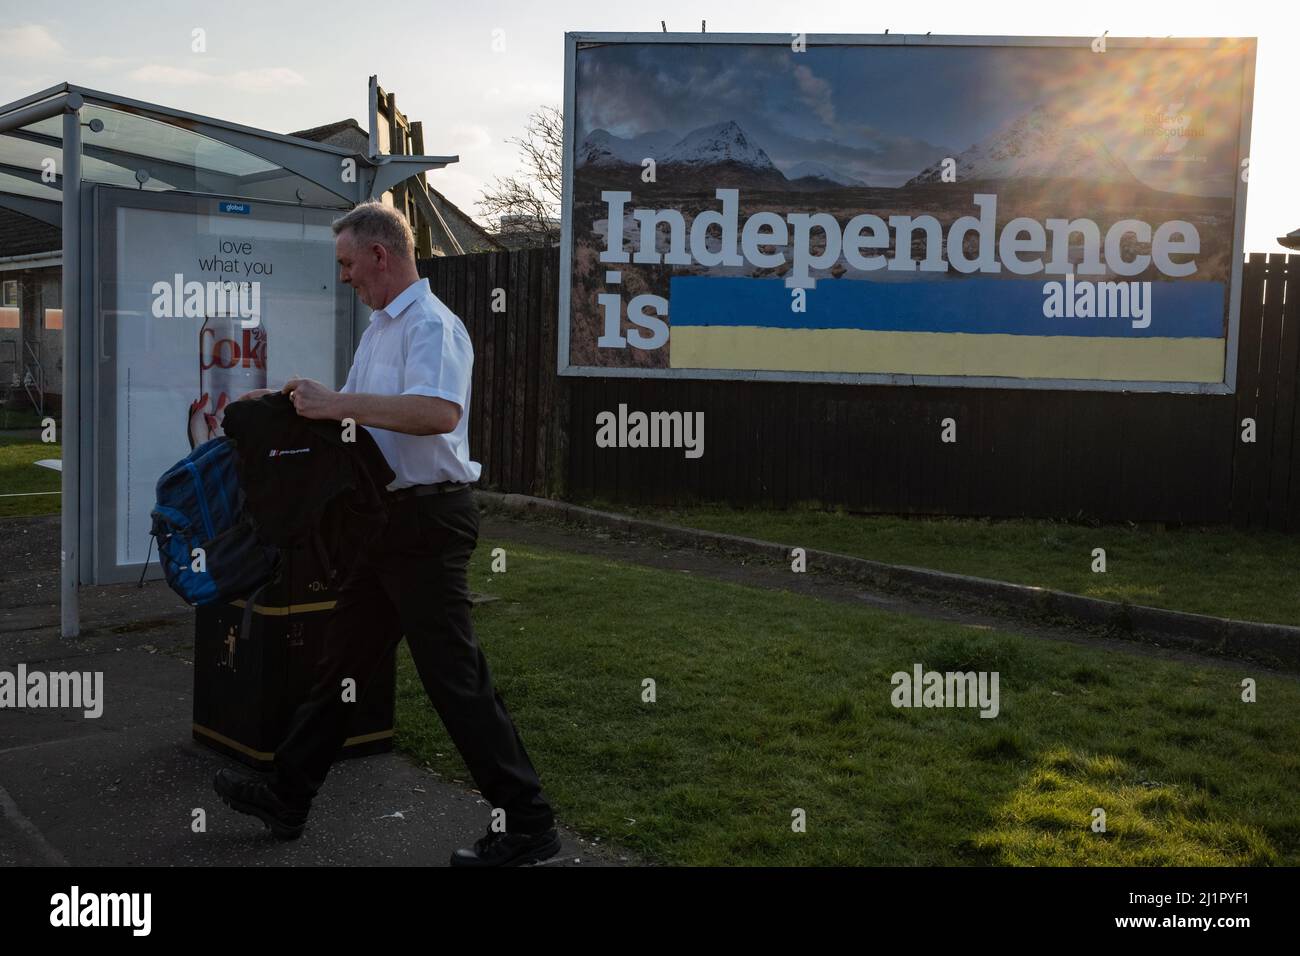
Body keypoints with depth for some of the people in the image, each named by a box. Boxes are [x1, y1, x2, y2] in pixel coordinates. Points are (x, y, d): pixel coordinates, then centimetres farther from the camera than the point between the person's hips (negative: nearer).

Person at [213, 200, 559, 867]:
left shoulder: (431, 324, -15)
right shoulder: (379, 327, 17)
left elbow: (439, 412, -33)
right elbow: (357, 408, 28)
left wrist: (338, 404, -28)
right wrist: (294, 401, 16)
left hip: (428, 519, -10)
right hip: (389, 518, 10)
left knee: (454, 675, -5)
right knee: (343, 657, 17)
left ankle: (527, 825, 6)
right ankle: (288, 798, 31)